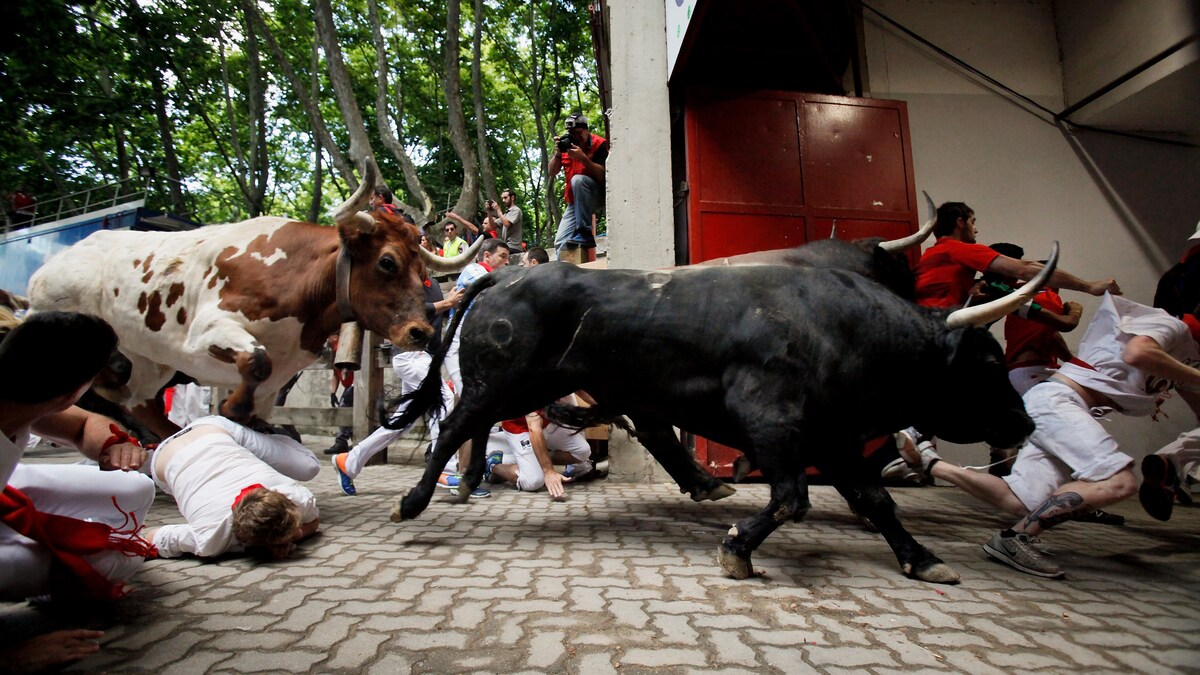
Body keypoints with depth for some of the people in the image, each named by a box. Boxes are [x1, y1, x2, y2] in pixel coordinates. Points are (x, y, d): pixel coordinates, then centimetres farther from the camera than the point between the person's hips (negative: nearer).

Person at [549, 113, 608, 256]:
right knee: (561, 243, -6)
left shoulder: (599, 144, -9)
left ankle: (585, 234, -34)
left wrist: (583, 157, -27)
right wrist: (558, 153, -14)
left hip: (596, 194, -5)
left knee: (578, 179, -35)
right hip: (574, 201, 5)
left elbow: (602, 175, -20)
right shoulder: (566, 143, 6)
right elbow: (552, 172, 1)